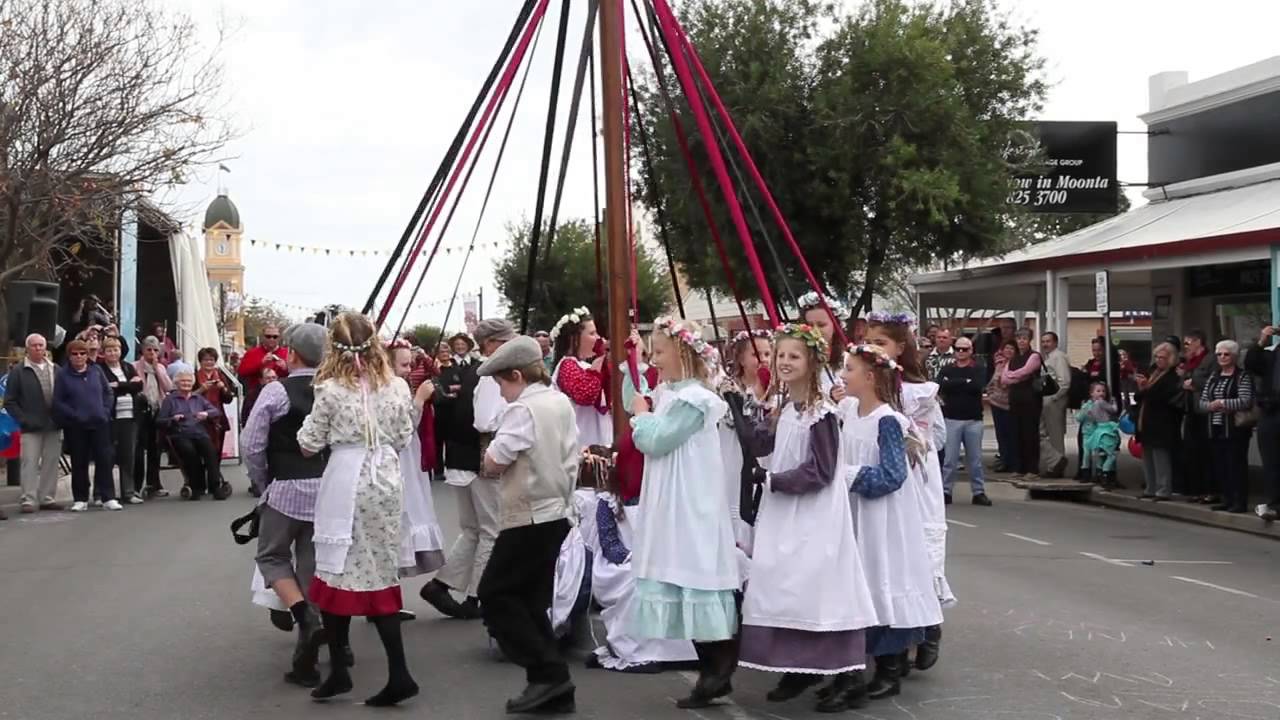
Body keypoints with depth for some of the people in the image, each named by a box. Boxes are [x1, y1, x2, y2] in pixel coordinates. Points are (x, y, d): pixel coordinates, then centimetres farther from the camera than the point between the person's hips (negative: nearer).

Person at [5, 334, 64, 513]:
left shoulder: (55, 370, 10)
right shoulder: (18, 371, 0)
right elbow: (10, 401, -2)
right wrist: (23, 419, -11)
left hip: (53, 426, 4)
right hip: (31, 427, -4)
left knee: (51, 463, 6)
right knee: (30, 463, -5)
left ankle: (47, 498, 13)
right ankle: (28, 500, -3)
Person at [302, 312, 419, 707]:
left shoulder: (330, 389, -8)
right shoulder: (396, 387, 1)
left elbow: (309, 444, -2)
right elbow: (403, 439, 9)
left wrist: (308, 428, 17)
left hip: (345, 484, -3)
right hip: (385, 482, 3)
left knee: (339, 571, 7)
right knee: (381, 575, 8)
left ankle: (339, 670, 11)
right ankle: (398, 673, 3)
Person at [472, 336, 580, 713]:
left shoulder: (523, 409, -16)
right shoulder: (561, 403, 10)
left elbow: (492, 462, -17)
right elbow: (572, 456, 17)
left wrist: (492, 463, 3)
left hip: (529, 518, -9)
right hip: (556, 514, 9)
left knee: (495, 595, -1)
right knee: (531, 601, 12)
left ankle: (548, 673, -6)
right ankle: (553, 687, 10)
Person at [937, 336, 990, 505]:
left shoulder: (978, 370, 5)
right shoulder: (947, 370, 7)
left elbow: (977, 386, -14)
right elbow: (942, 387, -11)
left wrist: (954, 384, -8)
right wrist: (965, 383, -12)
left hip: (974, 420, 0)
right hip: (952, 419, 0)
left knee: (975, 459, 5)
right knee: (949, 458, -1)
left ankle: (978, 492, 12)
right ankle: (945, 491, 7)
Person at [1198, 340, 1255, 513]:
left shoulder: (1243, 376, -4)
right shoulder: (1213, 377, 14)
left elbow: (1246, 401, -17)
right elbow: (1202, 401, 10)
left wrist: (1223, 403, -24)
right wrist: (1210, 405, -11)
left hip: (1236, 429, -6)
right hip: (1216, 429, 6)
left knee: (1236, 465, -5)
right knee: (1219, 465, 8)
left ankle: (1240, 502, -1)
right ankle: (1227, 500, 17)